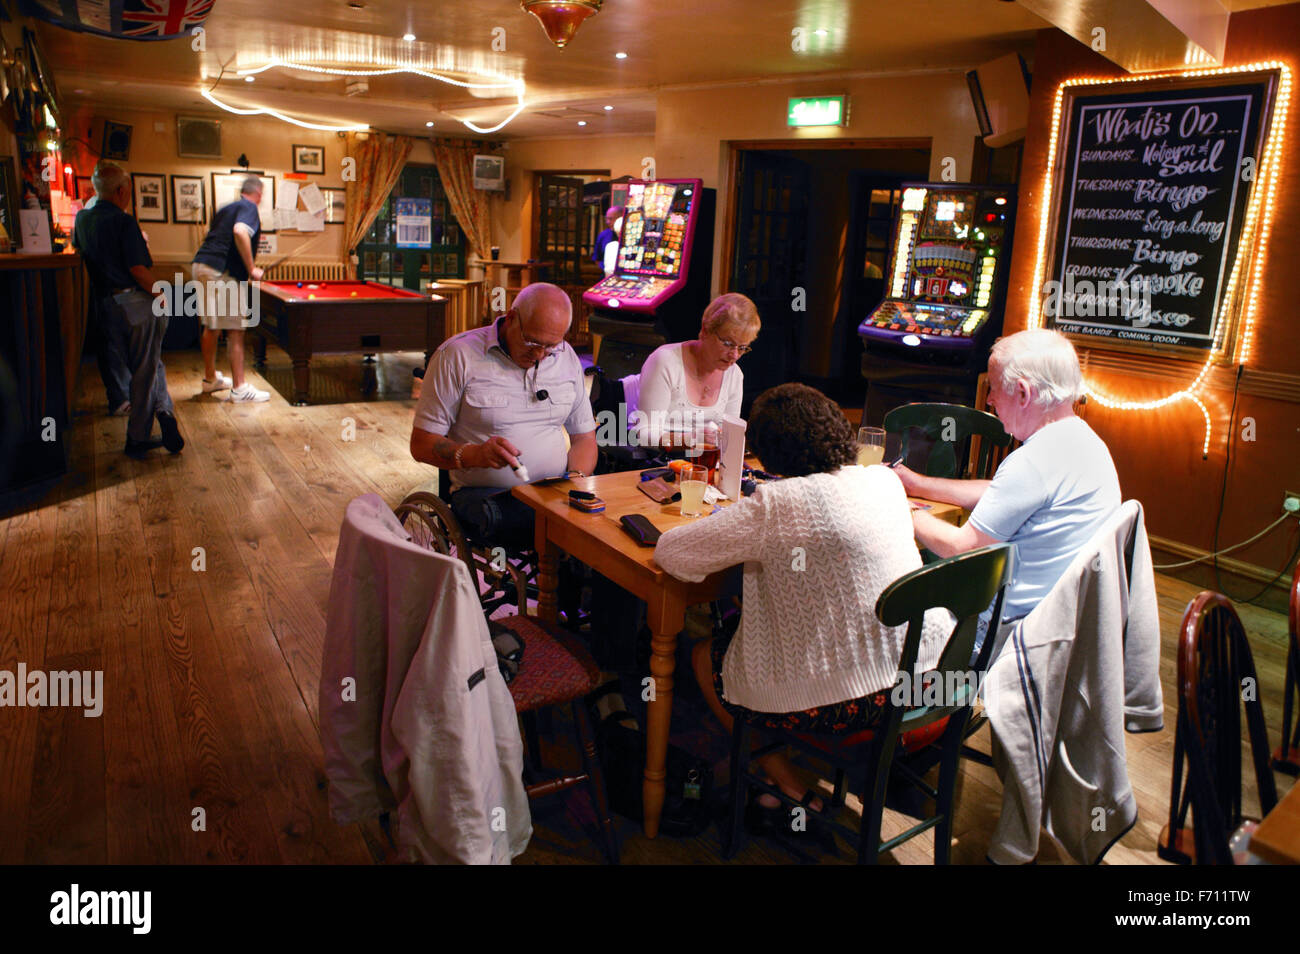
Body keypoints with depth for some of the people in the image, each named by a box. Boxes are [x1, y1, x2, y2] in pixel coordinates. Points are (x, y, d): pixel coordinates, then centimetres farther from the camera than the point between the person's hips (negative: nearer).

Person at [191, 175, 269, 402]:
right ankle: (239, 388, -6)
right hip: (222, 272, -9)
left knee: (211, 326, 19)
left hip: (201, 266, 9)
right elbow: (240, 232, -24)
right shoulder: (249, 208, -4)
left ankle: (210, 379, 30)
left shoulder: (225, 209, 23)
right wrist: (251, 269, -18)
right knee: (235, 330, -7)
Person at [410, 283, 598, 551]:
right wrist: (473, 455, -22)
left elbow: (584, 436, 18)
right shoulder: (458, 356, -3)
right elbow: (421, 444, -3)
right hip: (485, 495, -4)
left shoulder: (566, 357, 13)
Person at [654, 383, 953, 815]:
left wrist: (734, 535, 7)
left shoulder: (773, 506, -18)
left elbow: (670, 551, -11)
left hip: (847, 699, -7)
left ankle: (792, 790, 19)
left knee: (704, 656, 17)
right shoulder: (885, 480, 2)